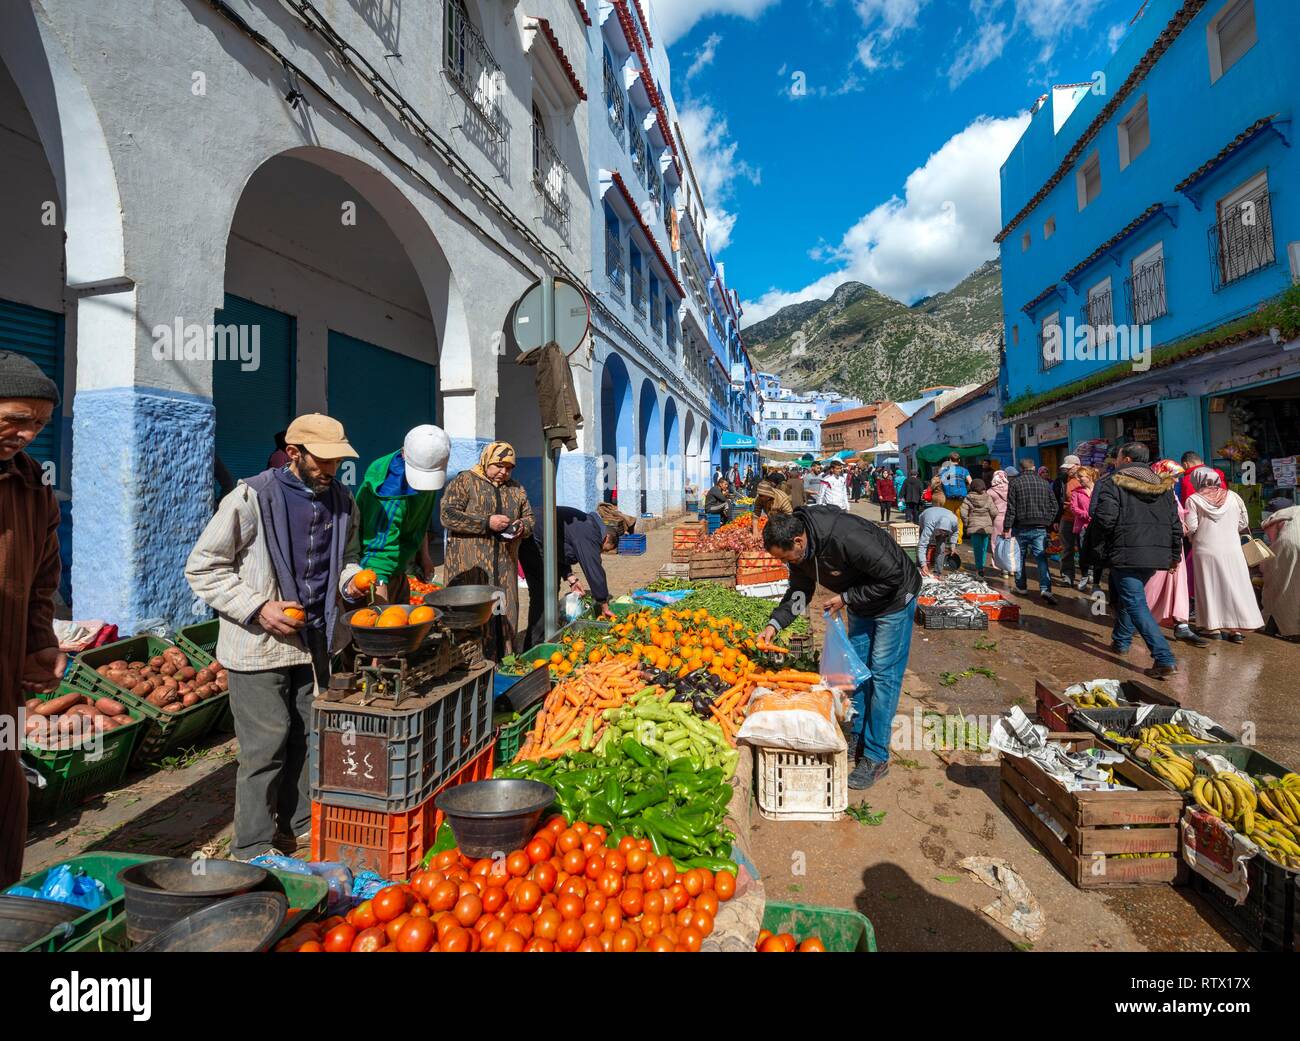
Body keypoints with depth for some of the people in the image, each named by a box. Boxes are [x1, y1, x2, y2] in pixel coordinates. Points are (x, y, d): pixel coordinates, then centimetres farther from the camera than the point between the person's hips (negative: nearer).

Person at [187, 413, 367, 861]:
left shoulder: (341, 502, 5)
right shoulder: (252, 497, -13)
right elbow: (203, 567, -9)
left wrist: (349, 579, 0)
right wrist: (258, 608, -18)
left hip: (315, 640, 6)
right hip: (258, 644, -6)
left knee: (308, 737, 15)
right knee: (266, 744, 0)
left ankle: (299, 824, 34)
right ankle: (253, 848, 19)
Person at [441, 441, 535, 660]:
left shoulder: (516, 489, 16)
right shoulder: (464, 481, -1)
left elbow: (529, 518, 22)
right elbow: (448, 515, -11)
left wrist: (522, 526, -3)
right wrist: (487, 523, -16)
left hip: (505, 567, 5)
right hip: (469, 567, -5)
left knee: (505, 615, 7)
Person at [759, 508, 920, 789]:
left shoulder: (846, 537, -39)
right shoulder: (799, 549, -13)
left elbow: (892, 577, -31)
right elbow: (799, 591, 1)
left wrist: (846, 598, -26)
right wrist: (775, 623, -12)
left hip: (893, 599, -8)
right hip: (860, 605, 8)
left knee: (883, 675, -5)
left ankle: (876, 757, 4)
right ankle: (858, 738, 28)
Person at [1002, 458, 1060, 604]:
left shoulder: (1015, 483, -5)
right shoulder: (1045, 483, 4)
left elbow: (1011, 509, -7)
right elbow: (1055, 506, 6)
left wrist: (1006, 529, -4)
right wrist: (1047, 522, 15)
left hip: (1021, 528, -1)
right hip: (1040, 528, 2)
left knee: (1020, 557, 13)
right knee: (1041, 558, 0)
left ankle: (1021, 586, 21)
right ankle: (1045, 588, -14)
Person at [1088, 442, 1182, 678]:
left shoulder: (1111, 483, -7)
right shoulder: (1163, 486, 14)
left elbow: (1105, 518, -18)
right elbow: (1175, 523, 14)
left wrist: (1095, 546, -2)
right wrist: (1175, 555, 21)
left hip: (1125, 554, -7)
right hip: (1156, 554, 7)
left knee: (1136, 604, -6)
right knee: (1127, 596, 24)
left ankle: (1165, 659, -13)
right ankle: (1121, 641, 36)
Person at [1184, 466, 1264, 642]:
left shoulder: (1193, 500, -6)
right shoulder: (1233, 496, 3)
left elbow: (1191, 528, -9)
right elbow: (1243, 524, 7)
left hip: (1206, 550, -3)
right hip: (1232, 549, 3)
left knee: (1210, 587, 7)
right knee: (1235, 587, 9)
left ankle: (1214, 627, 10)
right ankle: (1237, 629, 12)